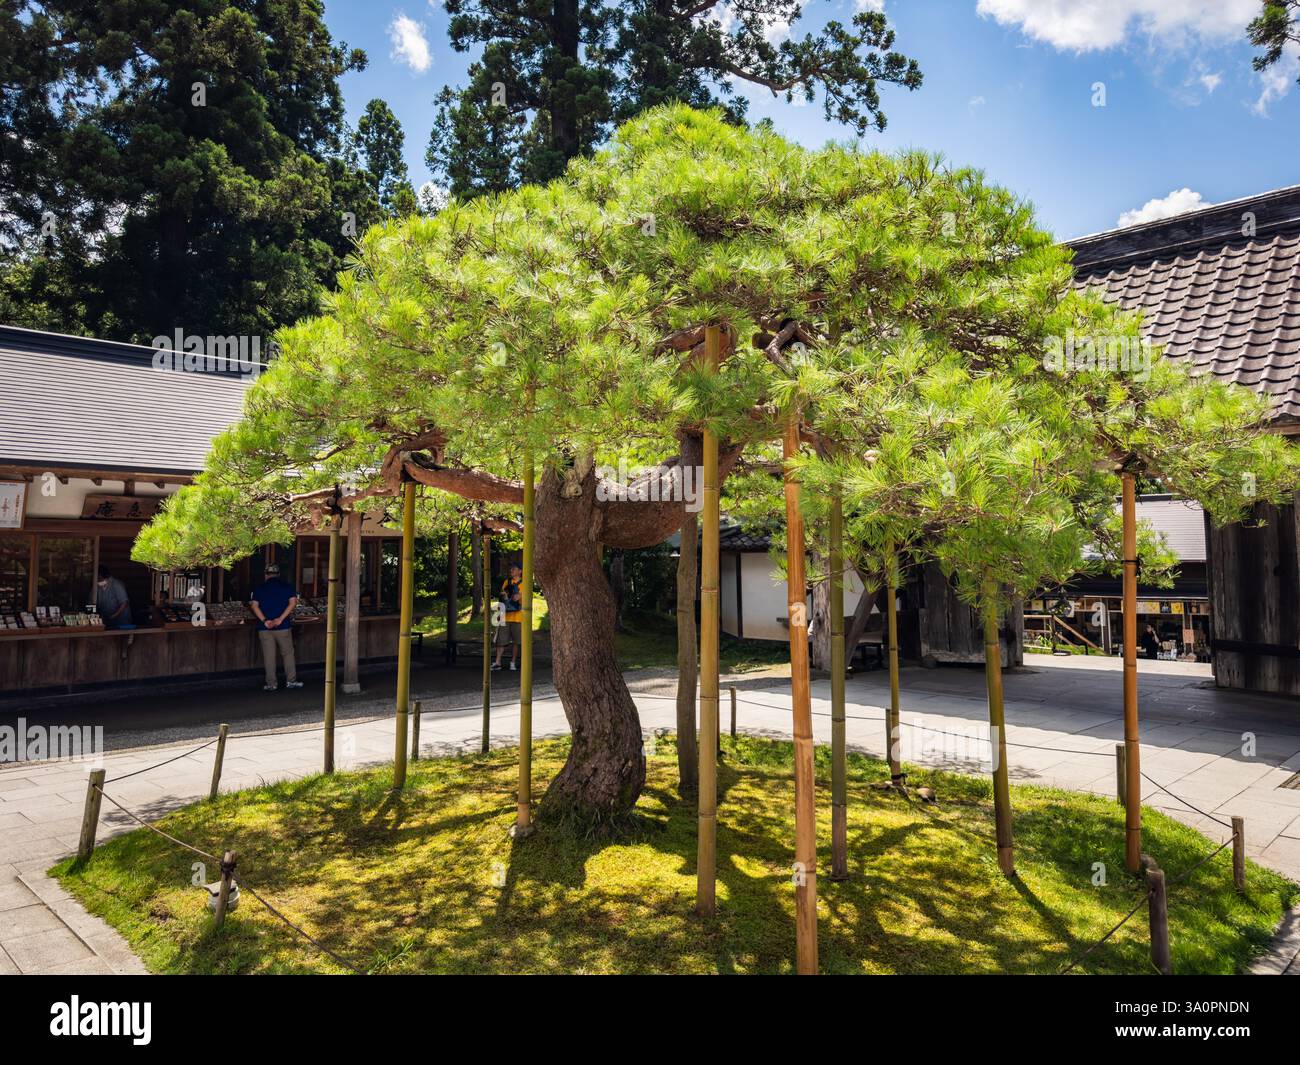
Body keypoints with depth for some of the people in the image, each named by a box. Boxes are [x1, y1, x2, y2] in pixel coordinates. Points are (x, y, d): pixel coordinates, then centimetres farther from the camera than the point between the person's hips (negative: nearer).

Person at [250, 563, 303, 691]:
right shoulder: (287, 586, 4)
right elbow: (293, 602, -8)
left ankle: (271, 684, 7)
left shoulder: (259, 588, 6)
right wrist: (281, 618, -12)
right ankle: (291, 681, 11)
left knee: (268, 656, 4)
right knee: (288, 653, 9)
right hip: (283, 627, -1)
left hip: (265, 628, 1)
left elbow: (254, 605, -5)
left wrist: (265, 621, -11)